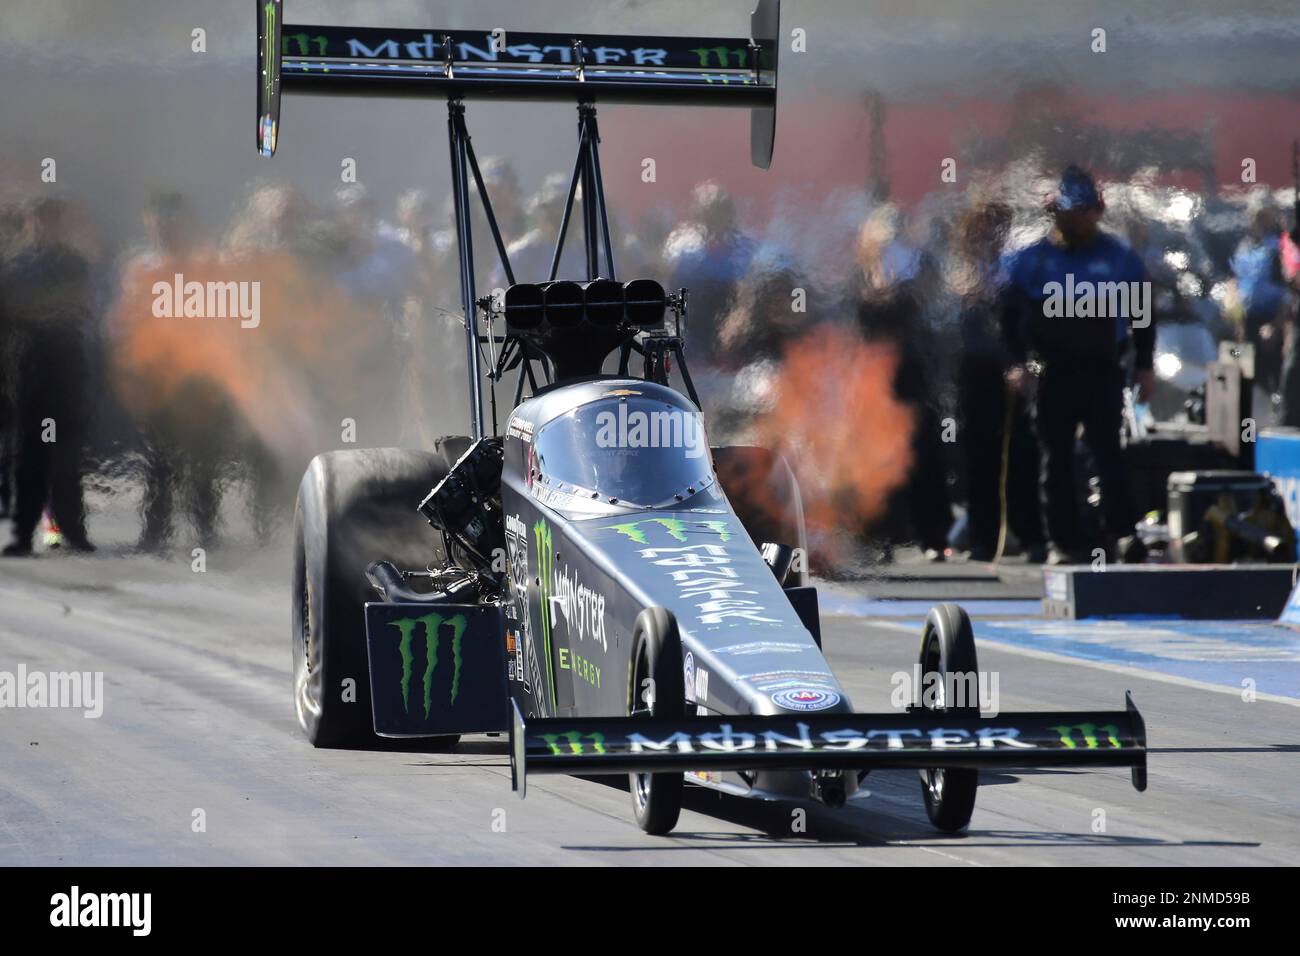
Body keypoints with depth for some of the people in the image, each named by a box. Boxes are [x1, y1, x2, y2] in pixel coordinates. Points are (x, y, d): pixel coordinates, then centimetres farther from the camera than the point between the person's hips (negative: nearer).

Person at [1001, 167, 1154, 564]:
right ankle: (1063, 541, 9)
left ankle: (1122, 533, -11)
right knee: (1056, 460, 4)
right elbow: (1010, 311, 6)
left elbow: (1142, 314, 10)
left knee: (1107, 452, -10)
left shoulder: (1120, 258, 3)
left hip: (1103, 371, -1)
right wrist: (1017, 362, -4)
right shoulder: (1031, 260, 3)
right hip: (1053, 374, 1)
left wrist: (1144, 365, 5)